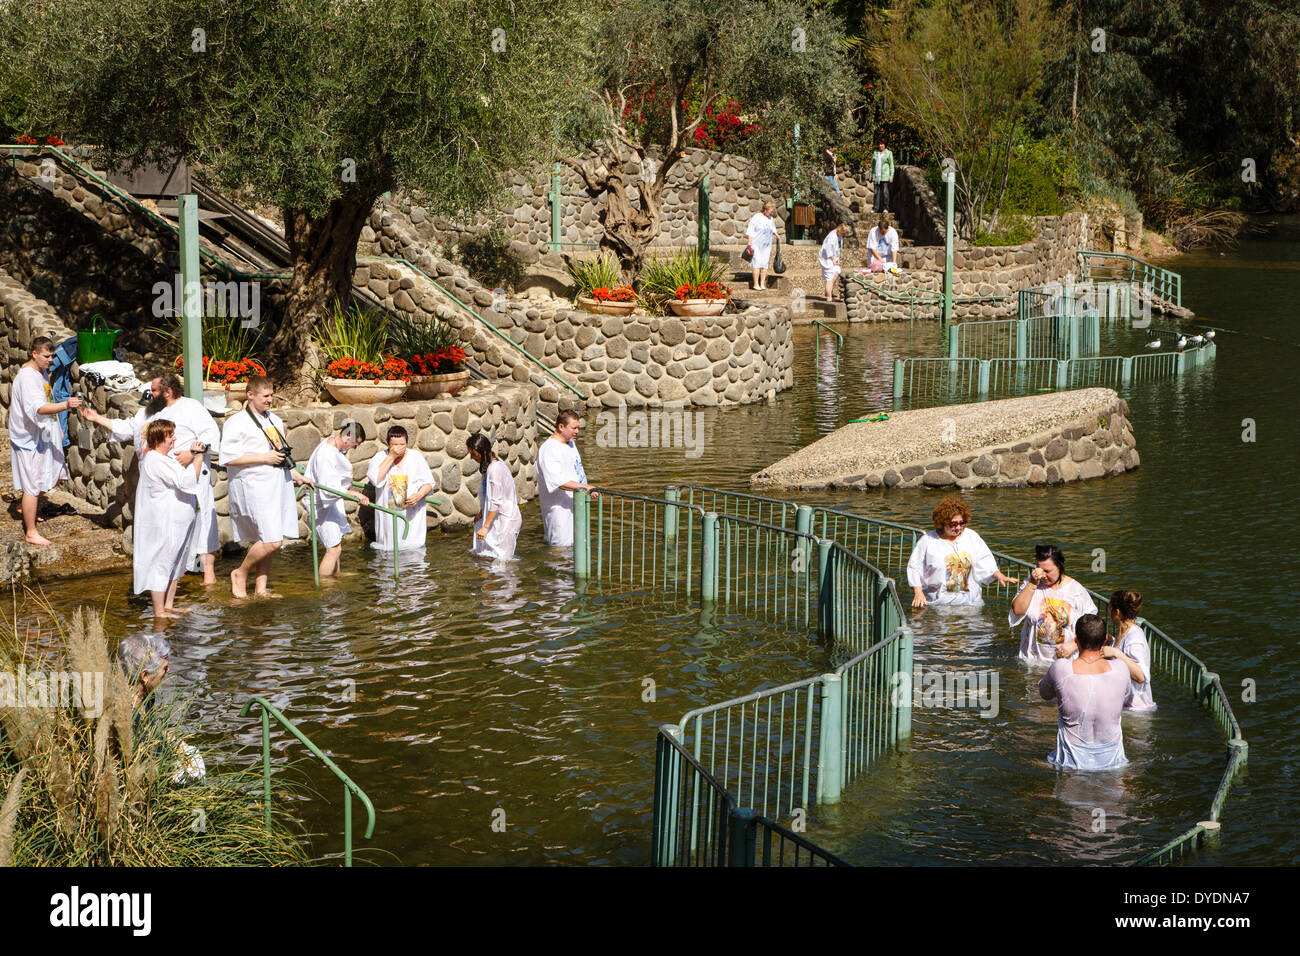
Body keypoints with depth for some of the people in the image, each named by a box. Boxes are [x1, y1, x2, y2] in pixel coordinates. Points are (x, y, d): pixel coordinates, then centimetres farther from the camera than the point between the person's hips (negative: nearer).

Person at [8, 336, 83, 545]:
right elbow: (38, 408, -37)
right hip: (29, 438, -10)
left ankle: (28, 508, 36)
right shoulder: (27, 377, -23)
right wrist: (66, 405, -50)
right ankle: (31, 532, 7)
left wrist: (56, 428, 24)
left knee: (56, 475, 16)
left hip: (45, 433, 10)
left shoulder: (42, 372, 9)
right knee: (32, 486, -2)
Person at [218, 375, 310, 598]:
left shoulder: (275, 420, 17)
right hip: (254, 487, -8)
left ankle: (261, 588, 18)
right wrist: (264, 457, -16)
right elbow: (228, 458, -15)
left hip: (278, 485, 8)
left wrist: (297, 476, 26)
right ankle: (240, 574, 6)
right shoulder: (237, 422, -8)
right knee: (271, 541, -14)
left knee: (267, 541, 9)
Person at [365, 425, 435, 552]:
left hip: (412, 515, -1)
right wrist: (391, 457, -16)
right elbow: (375, 479, -17)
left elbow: (428, 483, 1)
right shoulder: (380, 457, 1)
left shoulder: (416, 457, 1)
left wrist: (419, 495, -21)